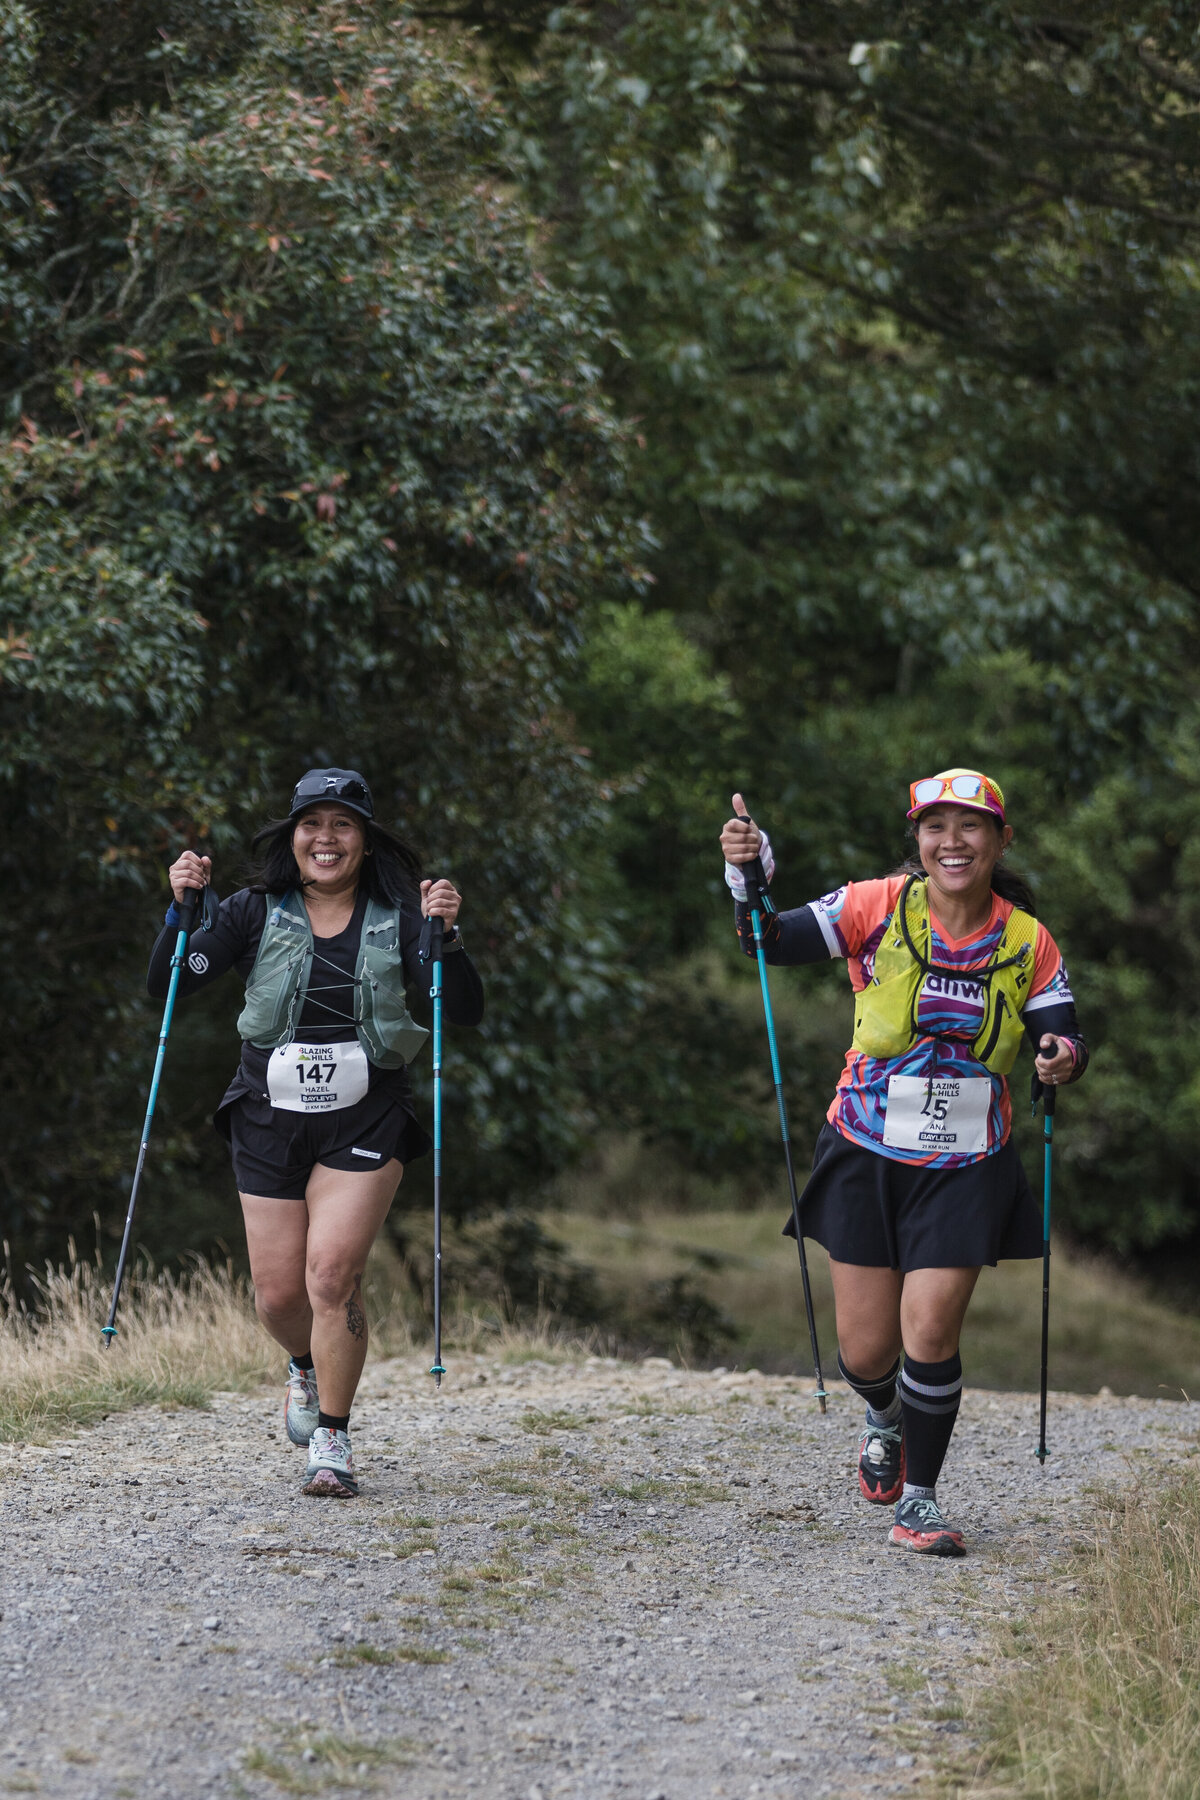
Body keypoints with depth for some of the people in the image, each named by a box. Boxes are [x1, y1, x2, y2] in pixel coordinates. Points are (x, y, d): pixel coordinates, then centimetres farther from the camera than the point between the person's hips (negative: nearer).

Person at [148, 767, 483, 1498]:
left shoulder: (396, 918, -2)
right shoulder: (258, 912, 0)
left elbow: (467, 1012, -7)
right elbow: (169, 987, -3)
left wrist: (446, 935, -22)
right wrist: (182, 908, -16)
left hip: (365, 1118, -2)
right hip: (270, 1116, 2)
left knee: (333, 1273, -16)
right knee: (279, 1293, 5)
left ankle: (333, 1438, -4)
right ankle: (310, 1367, 41)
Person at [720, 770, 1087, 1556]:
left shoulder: (1028, 943, -3)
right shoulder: (878, 909, -8)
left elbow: (1063, 1038, 1)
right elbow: (769, 943, -5)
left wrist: (1064, 1058, -23)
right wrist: (746, 874, -23)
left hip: (966, 1167, 0)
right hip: (868, 1157, 0)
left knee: (930, 1334, -9)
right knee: (867, 1351, 4)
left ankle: (919, 1499, 10)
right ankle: (887, 1418, 41)